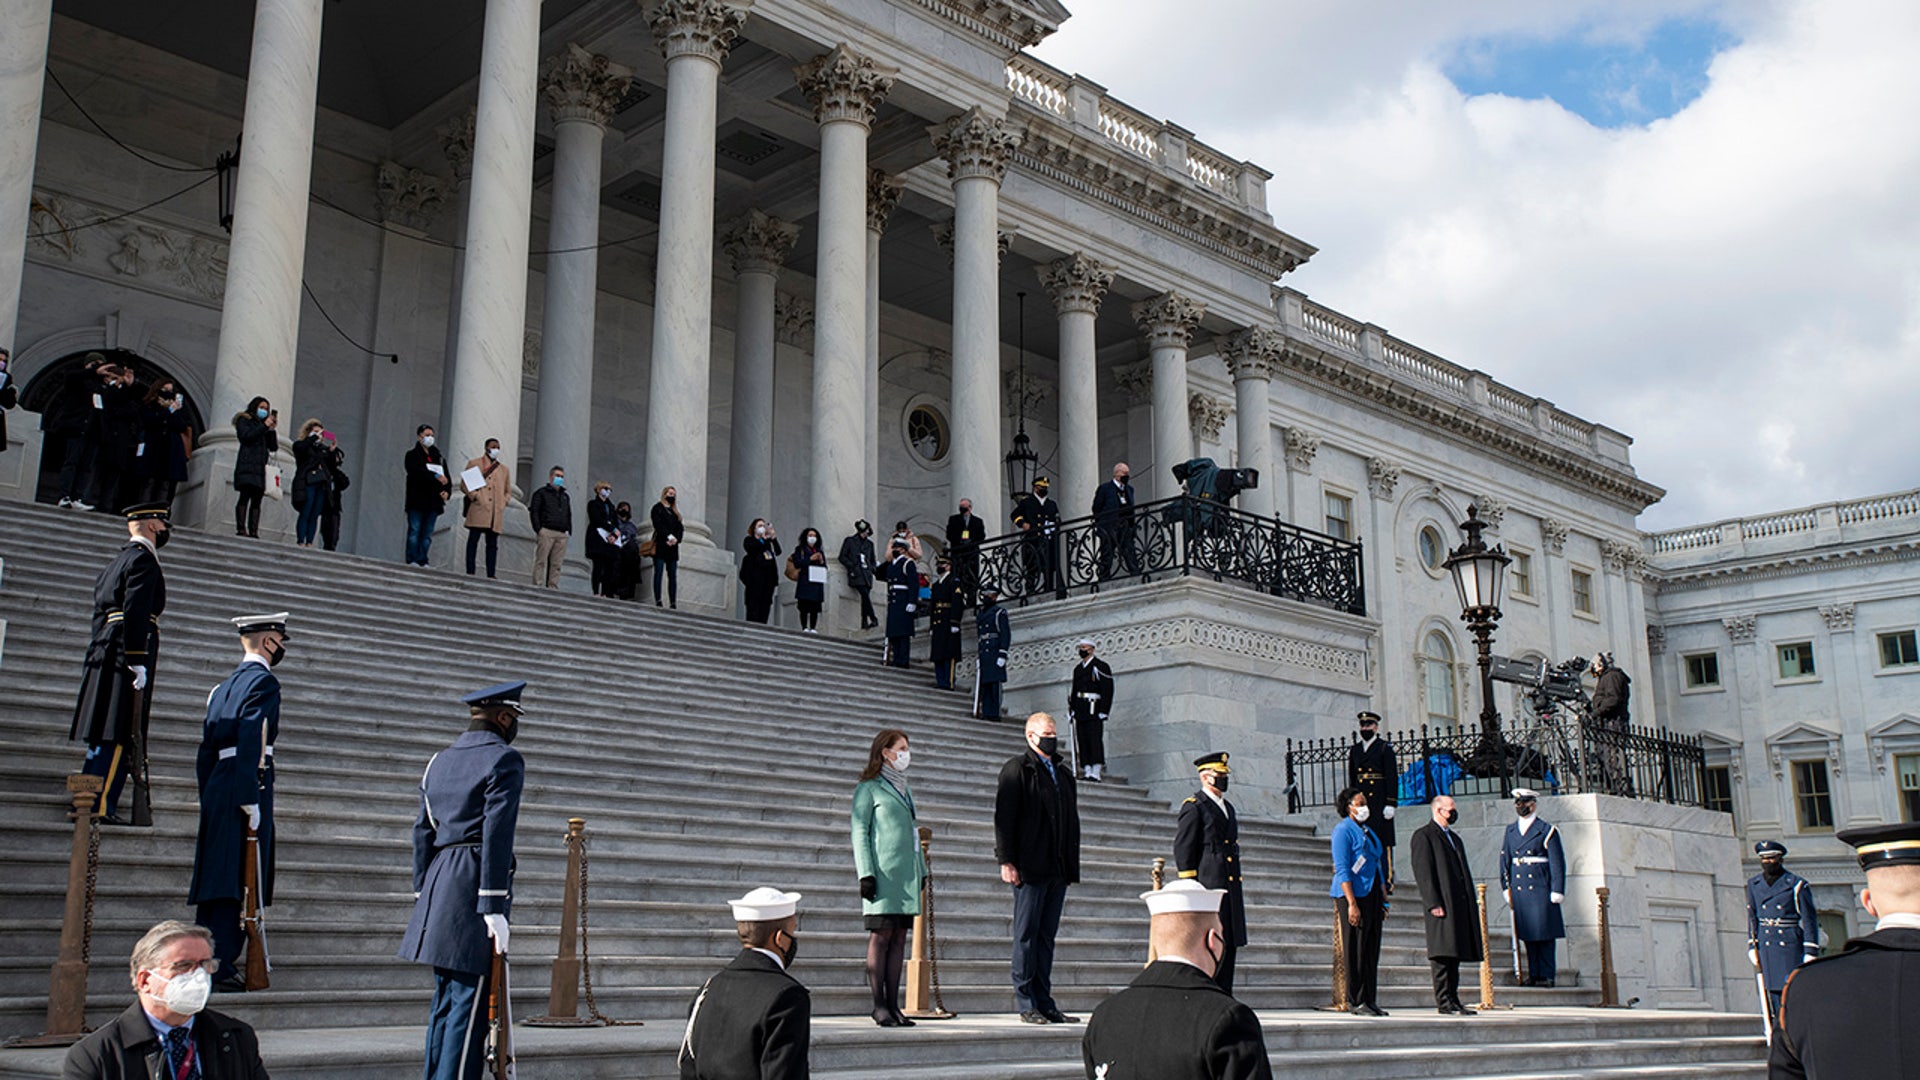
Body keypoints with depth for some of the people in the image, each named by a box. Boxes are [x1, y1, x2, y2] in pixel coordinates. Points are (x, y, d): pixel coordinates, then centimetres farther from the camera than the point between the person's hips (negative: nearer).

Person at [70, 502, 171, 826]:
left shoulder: (115, 564, 24)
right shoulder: (143, 558, -6)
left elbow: (101, 614, 22)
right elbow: (135, 611, -17)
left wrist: (98, 658, 22)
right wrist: (137, 661, -21)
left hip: (104, 654, 10)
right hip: (126, 653, -10)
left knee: (105, 736, 10)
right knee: (119, 736, -9)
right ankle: (100, 807, -11)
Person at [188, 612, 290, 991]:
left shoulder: (223, 687, 20)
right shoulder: (263, 682, -7)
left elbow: (207, 750, 19)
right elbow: (250, 743, -18)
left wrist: (210, 800, 21)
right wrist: (251, 802, -19)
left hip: (217, 790, 9)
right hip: (246, 787, -9)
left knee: (216, 879, 11)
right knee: (237, 882, -7)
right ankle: (220, 966, -7)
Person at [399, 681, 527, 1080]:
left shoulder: (438, 762, 16)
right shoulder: (505, 760, -7)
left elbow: (422, 833, 16)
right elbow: (497, 834, -15)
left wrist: (422, 898, 20)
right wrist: (495, 908, -16)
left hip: (439, 882, 8)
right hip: (476, 885, -8)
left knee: (445, 999, 14)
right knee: (469, 1002, -6)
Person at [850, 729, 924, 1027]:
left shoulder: (904, 789, 21)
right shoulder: (869, 788, 0)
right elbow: (859, 832, -5)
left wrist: (921, 870, 19)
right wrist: (866, 873, -13)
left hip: (907, 873, 7)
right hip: (883, 871, -7)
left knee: (899, 938, 4)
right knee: (881, 935, -6)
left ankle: (893, 1005, 5)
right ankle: (879, 1005, -3)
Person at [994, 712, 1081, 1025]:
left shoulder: (1063, 773, 19)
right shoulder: (1017, 769, -2)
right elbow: (1004, 816, -8)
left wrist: (1071, 867, 15)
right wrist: (1006, 861, -15)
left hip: (1058, 870, 6)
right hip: (1030, 869, -6)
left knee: (1047, 935, 8)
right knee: (1027, 934, -2)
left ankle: (1044, 1002, 12)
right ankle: (1027, 1004, 2)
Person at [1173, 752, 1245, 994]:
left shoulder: (1228, 808, 20)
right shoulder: (1193, 807, -6)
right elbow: (1183, 850, -10)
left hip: (1230, 891, 9)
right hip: (1208, 889, -8)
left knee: (1229, 947, 8)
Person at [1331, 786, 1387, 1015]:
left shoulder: (1367, 831, 18)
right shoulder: (1343, 830, -7)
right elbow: (1342, 870, -14)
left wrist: (1384, 900, 17)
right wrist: (1351, 904, -20)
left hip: (1372, 895, 8)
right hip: (1354, 894, -8)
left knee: (1372, 950, 8)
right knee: (1355, 950, -5)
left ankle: (1370, 1000, 12)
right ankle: (1355, 1001, 0)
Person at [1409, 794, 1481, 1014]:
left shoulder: (1454, 837, 23)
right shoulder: (1423, 836, -4)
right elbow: (1423, 872, -11)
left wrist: (1472, 903, 17)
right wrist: (1433, 903, -19)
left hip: (1460, 905, 8)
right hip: (1442, 905, -8)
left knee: (1455, 954, 9)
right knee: (1443, 954, -9)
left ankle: (1453, 1000, 12)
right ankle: (1444, 1002, -8)